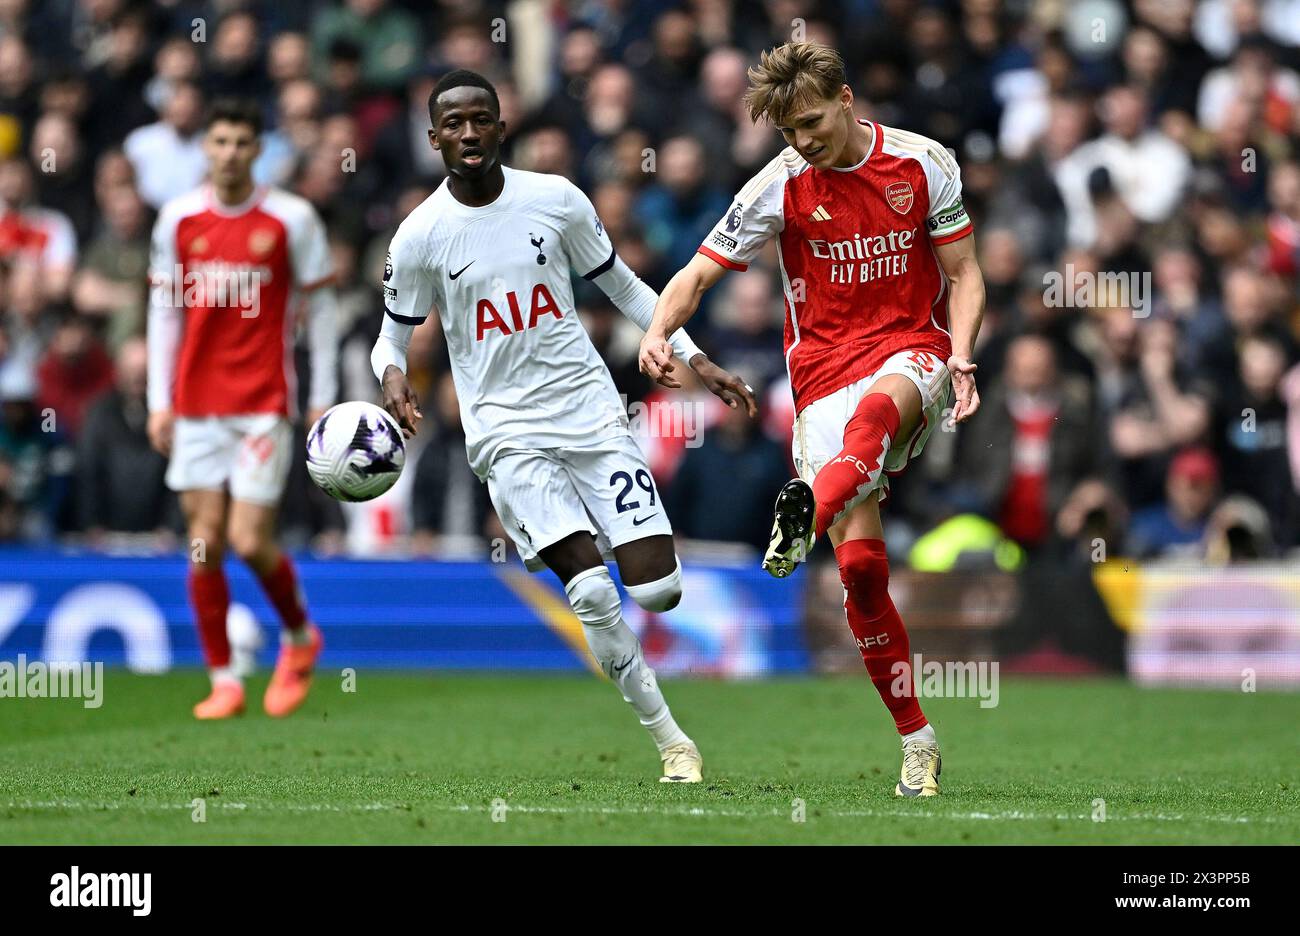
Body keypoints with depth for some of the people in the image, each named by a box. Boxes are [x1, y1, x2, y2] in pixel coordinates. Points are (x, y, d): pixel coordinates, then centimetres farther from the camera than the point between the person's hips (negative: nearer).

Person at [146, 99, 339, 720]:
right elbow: (164, 307, 10)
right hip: (197, 405, 3)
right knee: (204, 545, 0)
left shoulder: (292, 219, -3)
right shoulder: (178, 218, 5)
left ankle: (298, 635, 18)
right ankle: (223, 679, 9)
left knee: (250, 543, -10)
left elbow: (321, 306, 2)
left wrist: (323, 399, -1)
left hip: (264, 405, -3)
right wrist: (160, 400, 5)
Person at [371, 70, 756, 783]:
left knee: (657, 589, -9)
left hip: (589, 409, 2)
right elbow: (394, 333, 7)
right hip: (506, 431, -2)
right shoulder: (420, 236, -5)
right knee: (591, 592, -18)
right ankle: (669, 738, -3)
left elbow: (623, 287, 13)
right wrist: (392, 375, -16)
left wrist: (694, 359, 7)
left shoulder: (555, 200, 0)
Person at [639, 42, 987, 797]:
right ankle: (918, 742, -1)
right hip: (825, 369, 1)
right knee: (860, 561, -11)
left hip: (912, 350, -1)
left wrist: (960, 360, -13)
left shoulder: (924, 165, 0)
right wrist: (659, 331, -21)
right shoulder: (780, 185, 0)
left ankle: (809, 510, -69)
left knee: (880, 406, -41)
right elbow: (699, 274, 0)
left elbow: (964, 275, 5)